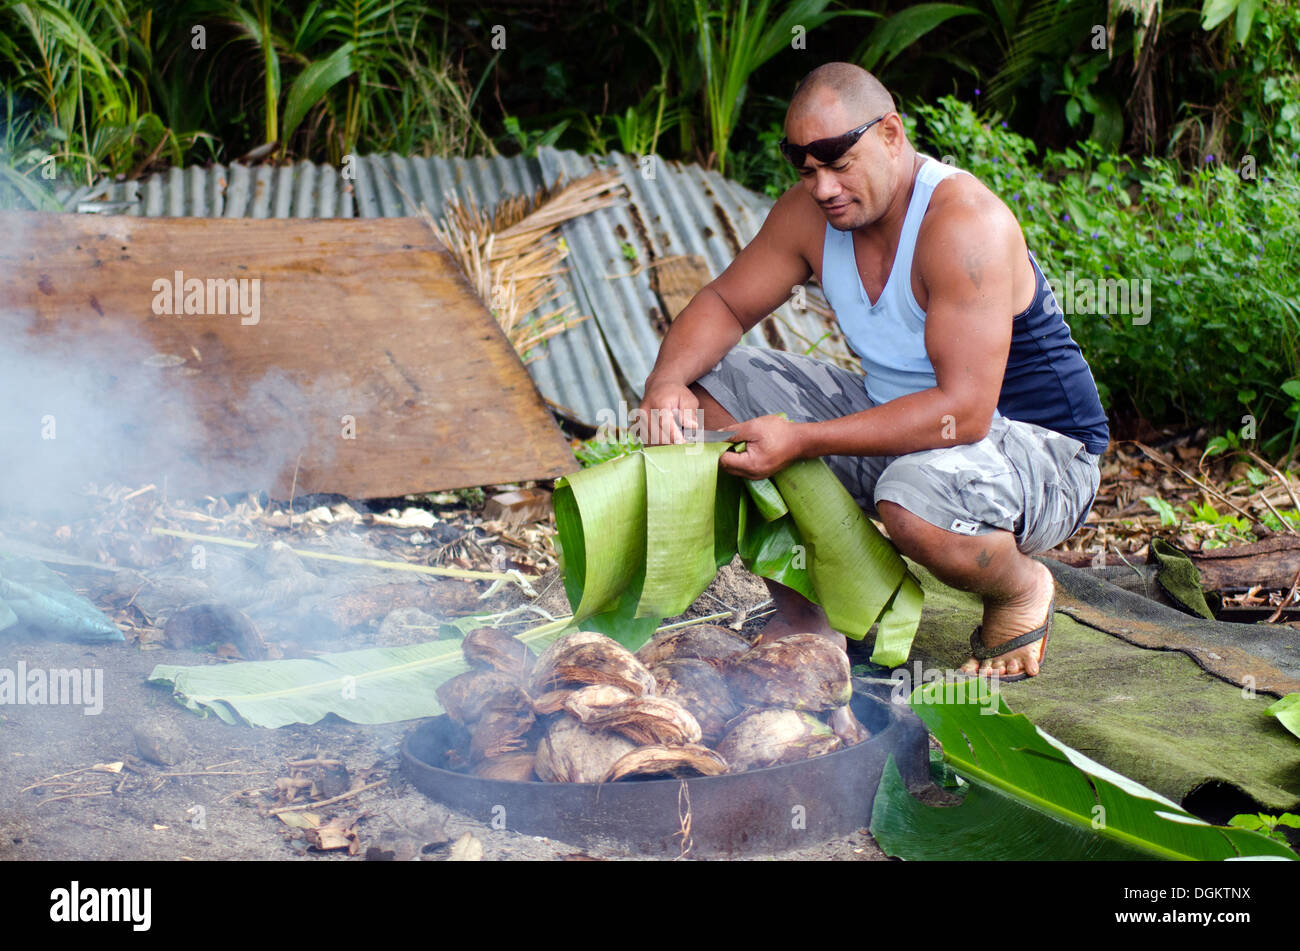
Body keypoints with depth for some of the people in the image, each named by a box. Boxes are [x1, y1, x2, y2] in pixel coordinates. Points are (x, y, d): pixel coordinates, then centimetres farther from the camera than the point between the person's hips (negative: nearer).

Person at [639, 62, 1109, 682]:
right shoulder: (809, 214, -5)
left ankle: (1020, 590, -4)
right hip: (896, 423, 8)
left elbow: (965, 411, -34)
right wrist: (667, 382, -16)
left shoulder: (964, 223, -28)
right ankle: (801, 613, 9)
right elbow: (724, 303, 7)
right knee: (707, 389, -2)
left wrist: (802, 441, -37)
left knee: (917, 506, -42)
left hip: (1040, 448, -8)